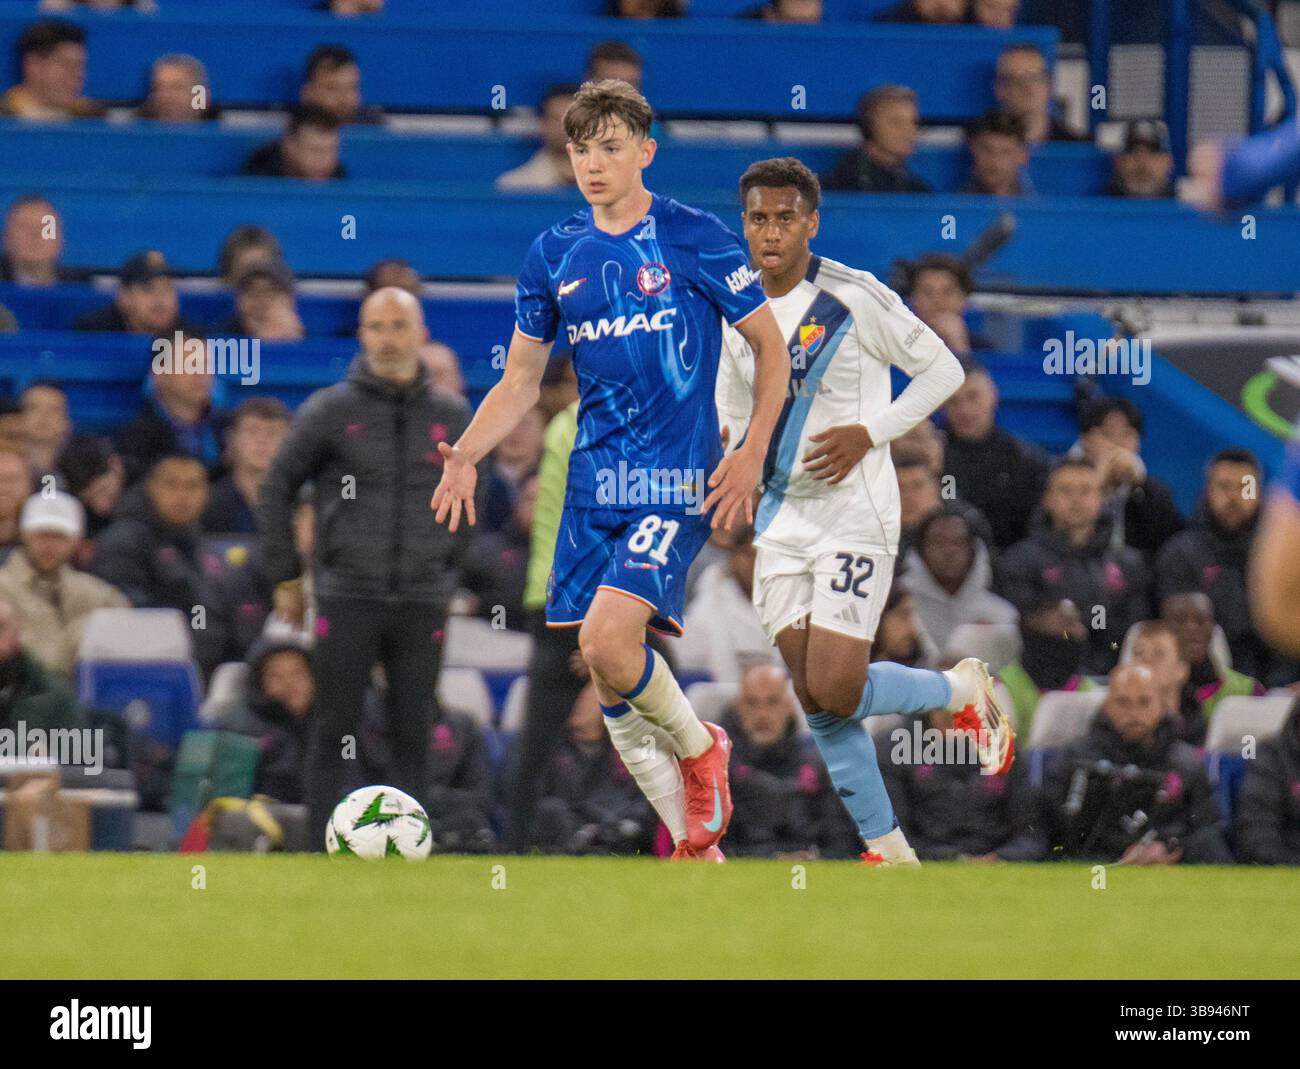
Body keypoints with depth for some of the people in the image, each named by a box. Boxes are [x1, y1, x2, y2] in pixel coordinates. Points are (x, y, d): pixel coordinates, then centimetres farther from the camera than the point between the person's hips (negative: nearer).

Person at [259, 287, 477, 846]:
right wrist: (285, 574, 4)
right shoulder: (330, 411, 0)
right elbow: (276, 489, 6)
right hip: (348, 596, -2)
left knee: (414, 737, 2)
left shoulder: (453, 417, 8)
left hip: (423, 604, 2)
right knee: (334, 732, -2)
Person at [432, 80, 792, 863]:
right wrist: (467, 455, 0)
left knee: (608, 640, -22)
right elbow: (521, 380, 16)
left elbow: (772, 348, 2)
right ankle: (694, 845, 14)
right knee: (605, 669, 2)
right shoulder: (556, 256, 9)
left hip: (678, 478, -6)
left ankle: (699, 747, 8)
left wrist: (752, 455, -8)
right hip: (595, 482, 6)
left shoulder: (696, 239, -4)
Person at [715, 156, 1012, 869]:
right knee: (815, 701, 0)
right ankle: (887, 849, 11)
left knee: (837, 692, -14)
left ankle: (966, 689, 14)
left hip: (854, 514, -6)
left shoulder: (854, 296, -11)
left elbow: (943, 371, -6)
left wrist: (868, 433, -16)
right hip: (781, 516, 6)